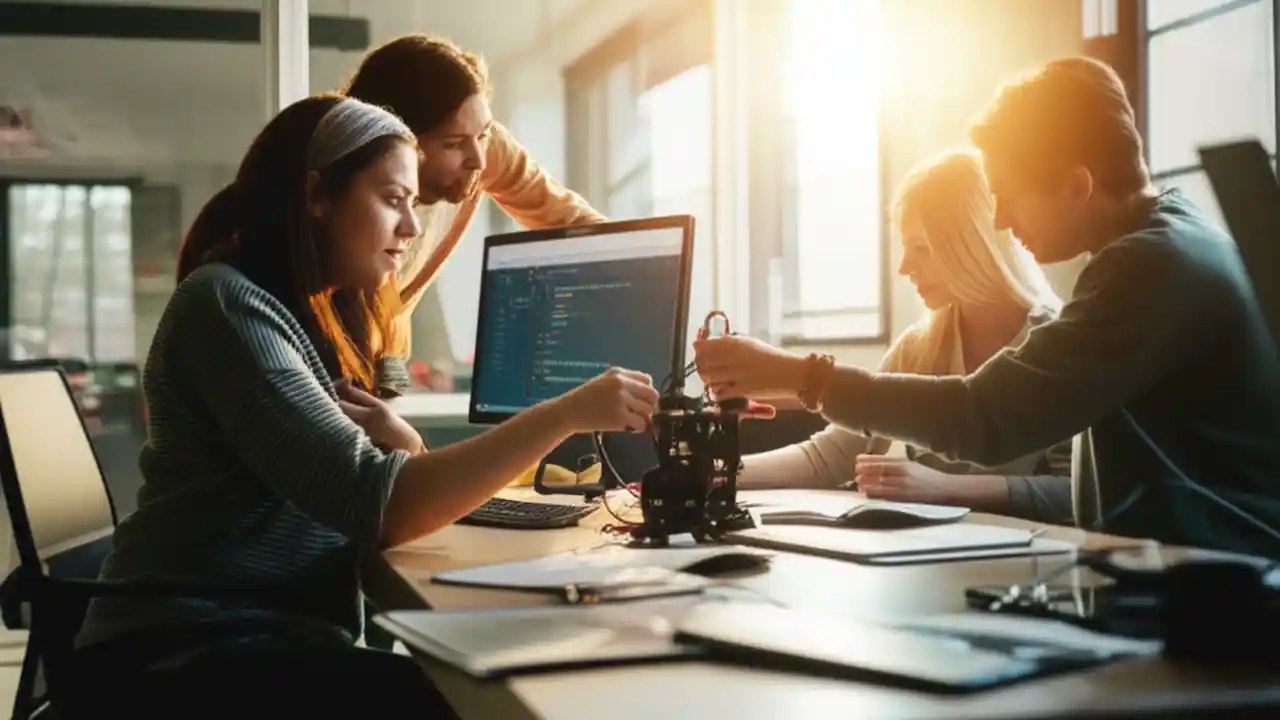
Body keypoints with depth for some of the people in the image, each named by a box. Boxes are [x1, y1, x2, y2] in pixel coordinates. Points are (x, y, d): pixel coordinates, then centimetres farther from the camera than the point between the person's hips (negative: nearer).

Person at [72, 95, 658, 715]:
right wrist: (565, 414, -23)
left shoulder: (319, 317, 16)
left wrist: (402, 447, -10)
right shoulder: (228, 302, -13)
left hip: (287, 634, 8)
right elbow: (376, 505, -22)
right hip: (195, 650, -8)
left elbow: (354, 512, 11)